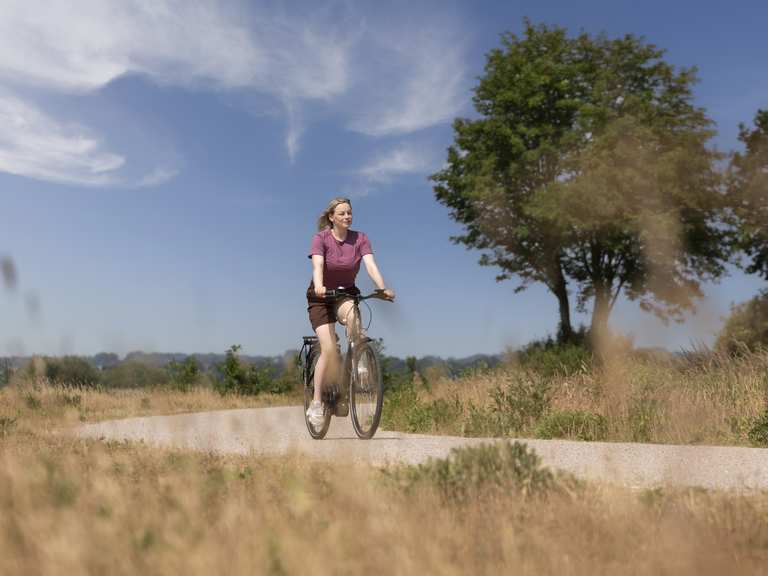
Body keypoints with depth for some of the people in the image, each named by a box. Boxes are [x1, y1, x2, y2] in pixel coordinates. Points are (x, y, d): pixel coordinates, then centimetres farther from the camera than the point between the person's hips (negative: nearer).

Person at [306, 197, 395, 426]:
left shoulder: (360, 239, -8)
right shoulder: (321, 238, -14)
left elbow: (370, 264, -21)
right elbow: (318, 265, -30)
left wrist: (383, 288, -39)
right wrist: (318, 286, -51)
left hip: (346, 293, 2)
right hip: (321, 297, -2)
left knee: (352, 315, -36)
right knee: (329, 349, -16)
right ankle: (316, 403, -3)